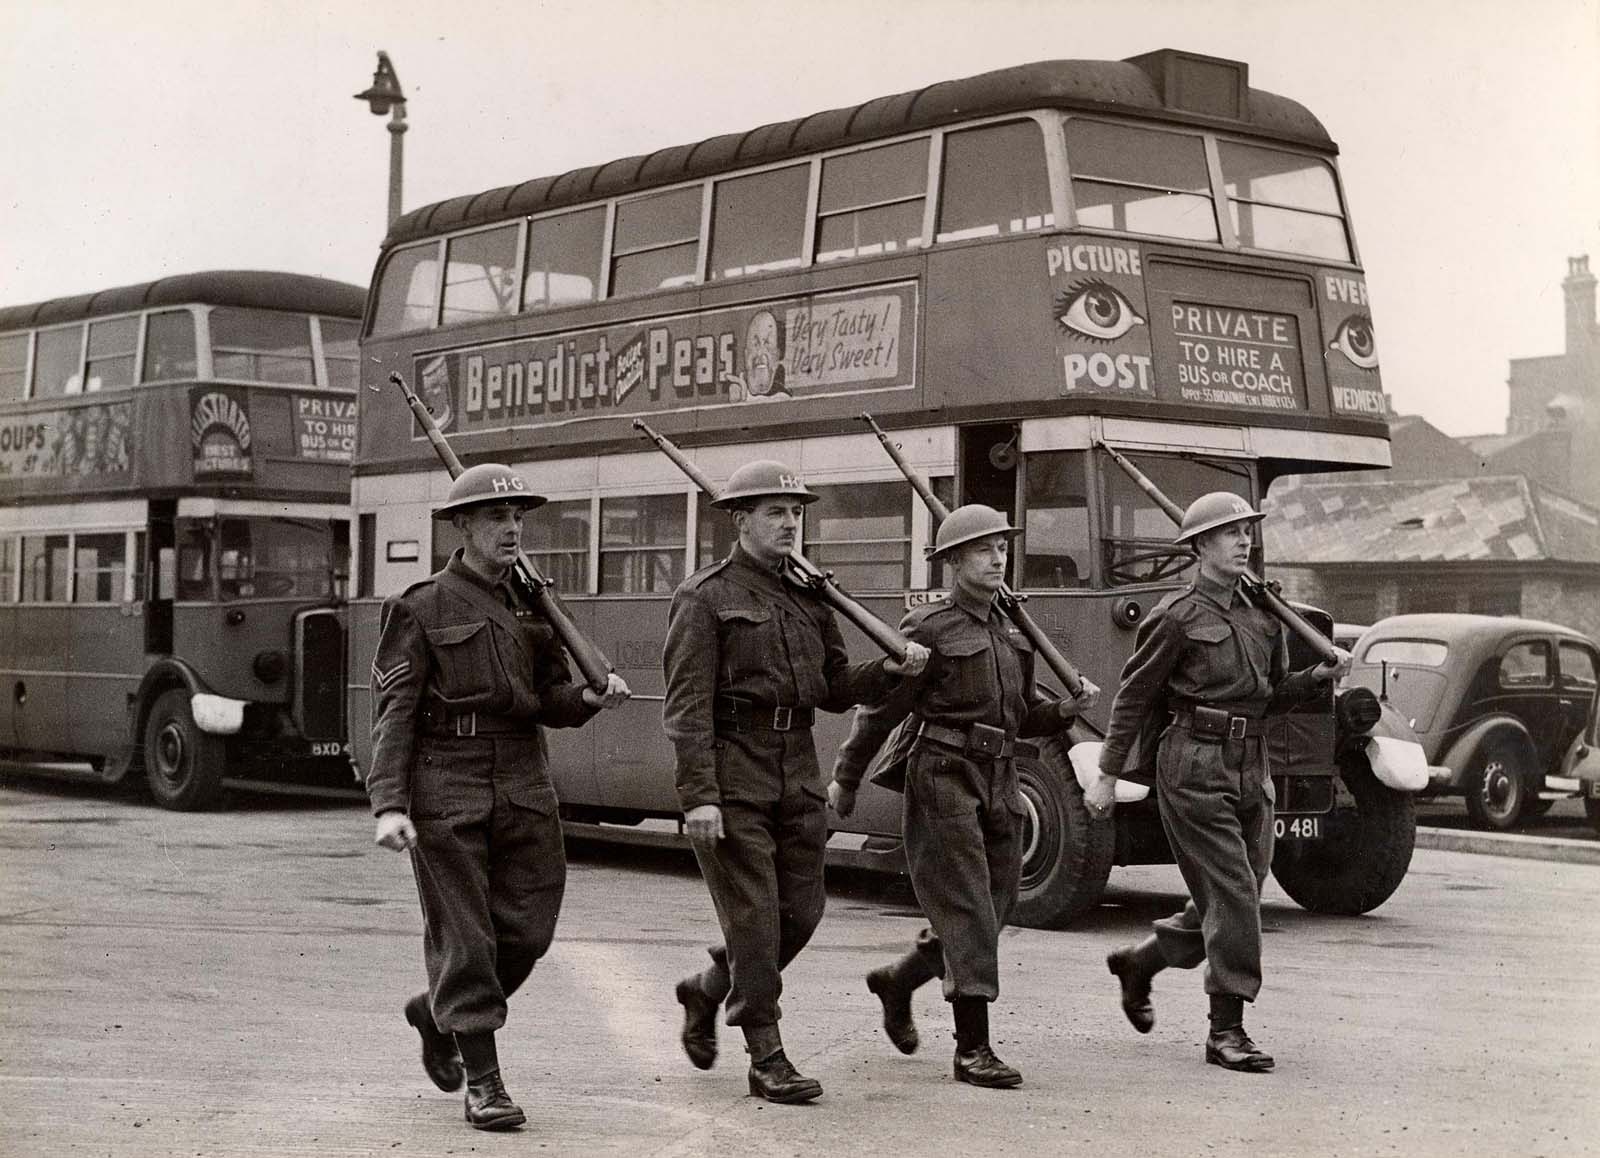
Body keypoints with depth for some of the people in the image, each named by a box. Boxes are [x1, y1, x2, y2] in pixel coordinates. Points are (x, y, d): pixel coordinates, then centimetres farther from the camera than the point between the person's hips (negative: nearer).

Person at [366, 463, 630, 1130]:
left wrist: (590, 698, -9)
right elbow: (394, 711, -7)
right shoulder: (422, 608, -3)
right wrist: (388, 804, -17)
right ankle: (483, 1083, 6)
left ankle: (435, 1012, 31)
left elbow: (550, 699, 14)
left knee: (527, 929, 5)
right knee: (462, 933, -2)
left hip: (521, 782, 5)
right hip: (445, 785, -5)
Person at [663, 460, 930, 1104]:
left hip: (797, 776, 7)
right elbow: (688, 704, -12)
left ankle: (705, 991, 31)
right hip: (733, 779, -7)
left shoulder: (806, 599, 14)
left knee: (801, 912, 8)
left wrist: (891, 670, -4)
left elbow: (835, 688, 16)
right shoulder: (705, 598, -5)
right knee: (754, 919, -4)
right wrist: (698, 796, -19)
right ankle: (766, 1061, 4)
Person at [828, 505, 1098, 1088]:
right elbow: (880, 708, -4)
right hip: (944, 778, -7)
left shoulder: (1010, 633, 15)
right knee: (966, 909, -9)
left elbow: (1026, 711, 20)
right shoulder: (930, 628, -7)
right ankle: (973, 1049, -6)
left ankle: (896, 981, 33)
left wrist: (1070, 707, -1)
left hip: (998, 782, 7)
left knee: (995, 904, 11)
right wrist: (845, 778, -2)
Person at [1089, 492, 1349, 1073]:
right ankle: (1226, 1030, -2)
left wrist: (1317, 675, 0)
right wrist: (1108, 774, -3)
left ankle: (1138, 961, 33)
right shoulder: (1177, 617, -6)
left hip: (1250, 765, 7)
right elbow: (1133, 696, -2)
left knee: (1236, 895, 11)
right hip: (1194, 767, -7)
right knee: (1231, 895, -10)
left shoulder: (1264, 614, 12)